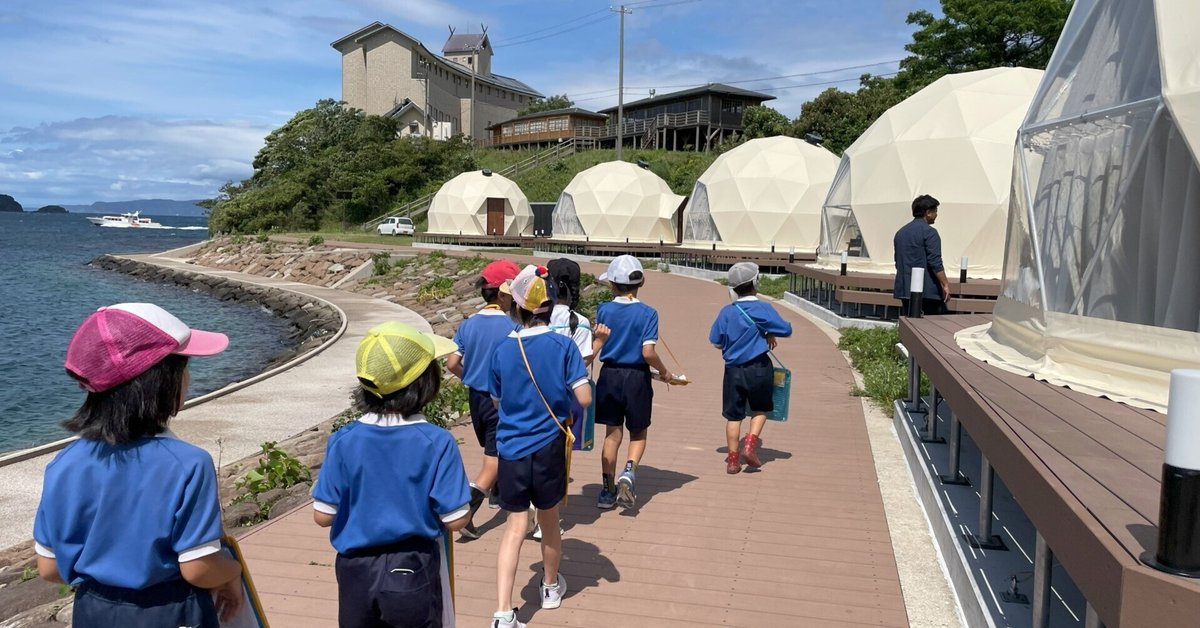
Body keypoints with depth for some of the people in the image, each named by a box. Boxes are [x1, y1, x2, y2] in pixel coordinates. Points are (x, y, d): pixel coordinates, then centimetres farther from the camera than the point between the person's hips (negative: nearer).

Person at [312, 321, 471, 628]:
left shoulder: (343, 442, -14)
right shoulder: (437, 442, -20)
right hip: (414, 570, -2)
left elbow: (323, 516, -10)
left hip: (356, 569, 2)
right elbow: (455, 520, -17)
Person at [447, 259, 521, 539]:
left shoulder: (469, 324, -2)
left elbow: (452, 364, 0)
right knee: (495, 457, 1)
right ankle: (467, 507, -12)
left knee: (491, 450, 27)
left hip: (476, 397, 6)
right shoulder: (510, 327, -18)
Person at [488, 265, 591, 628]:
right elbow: (584, 399, -13)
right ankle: (551, 587, 40)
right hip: (549, 447, -1)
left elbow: (497, 400, 10)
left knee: (515, 527, 4)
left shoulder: (503, 350, -3)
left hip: (511, 449, 1)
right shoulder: (563, 346, -10)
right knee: (549, 521, 18)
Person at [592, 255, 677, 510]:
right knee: (638, 433, 16)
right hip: (636, 378, -2)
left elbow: (596, 346, -10)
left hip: (609, 375, 2)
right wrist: (664, 372, 1)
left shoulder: (604, 310, -4)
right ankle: (629, 471, -10)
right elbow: (648, 353, -15)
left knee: (613, 434, 13)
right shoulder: (648, 313, -9)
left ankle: (607, 489, 16)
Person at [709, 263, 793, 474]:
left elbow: (715, 341, 6)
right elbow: (786, 330, -6)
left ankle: (733, 459, 11)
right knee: (760, 409, 18)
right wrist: (770, 333, 12)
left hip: (733, 369, 2)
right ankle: (750, 445, 1)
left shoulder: (726, 312, 1)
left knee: (733, 415, 8)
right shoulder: (763, 308, -8)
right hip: (759, 368, -2)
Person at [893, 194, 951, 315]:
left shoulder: (900, 232, 15)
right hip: (928, 291, -7)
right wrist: (945, 285, -13)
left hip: (905, 290, 7)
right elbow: (935, 263, -16)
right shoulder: (929, 232, -10)